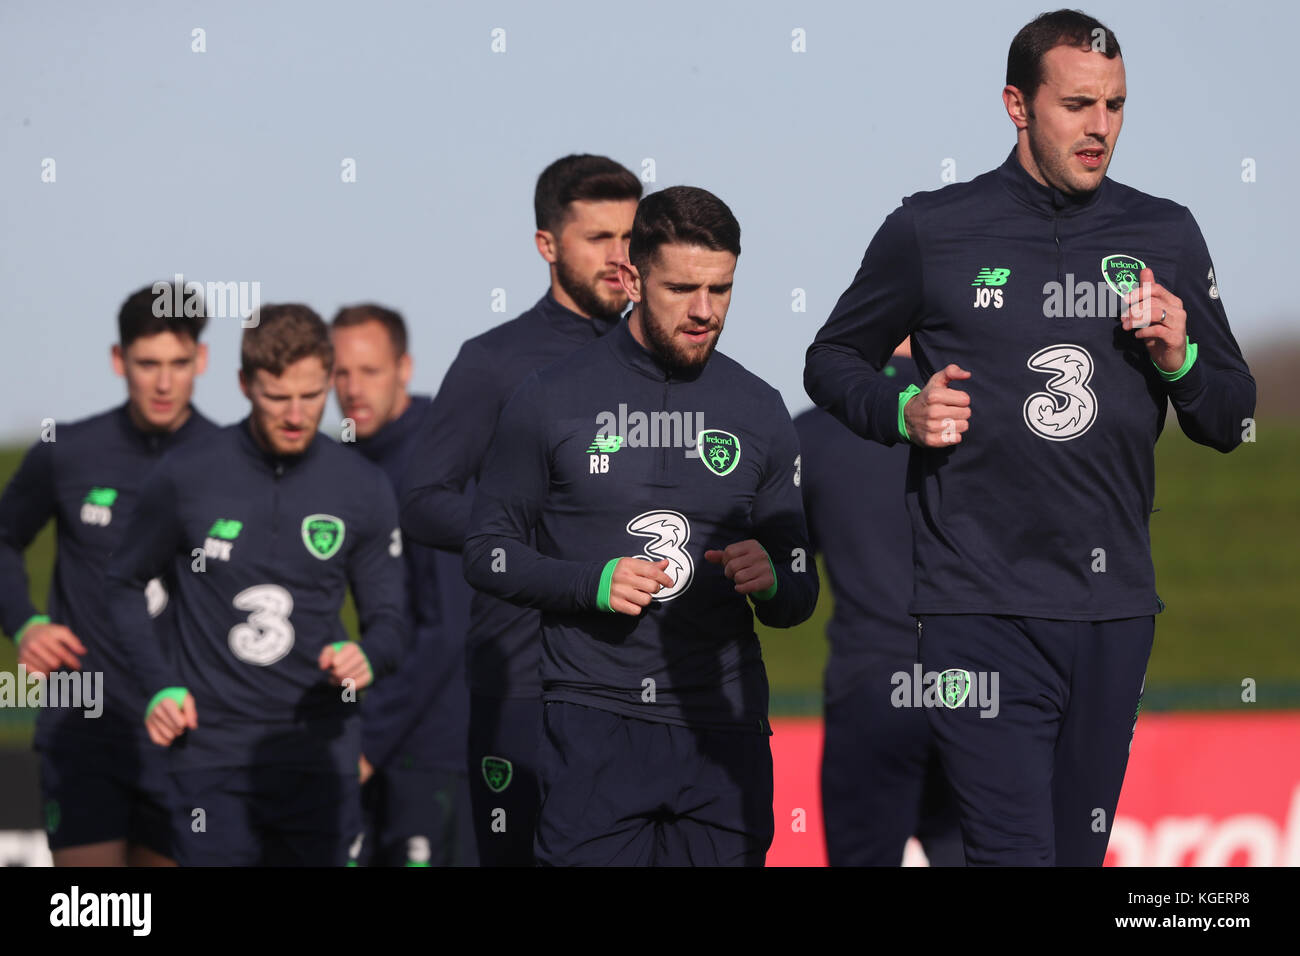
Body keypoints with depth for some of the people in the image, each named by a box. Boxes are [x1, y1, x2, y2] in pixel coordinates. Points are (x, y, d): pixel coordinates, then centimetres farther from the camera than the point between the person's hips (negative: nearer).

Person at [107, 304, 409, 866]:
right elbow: (124, 584, 14)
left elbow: (389, 619, 11)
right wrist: (159, 685, 1)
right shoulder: (186, 479, 0)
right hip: (212, 752, -2)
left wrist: (366, 657, -13)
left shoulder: (363, 490, 5)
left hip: (320, 755, 2)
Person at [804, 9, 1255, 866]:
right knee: (1014, 852, -15)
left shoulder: (1165, 237, 10)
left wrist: (1181, 360, -5)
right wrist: (902, 411, -6)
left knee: (1081, 849, 10)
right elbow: (832, 361, 15)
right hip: (981, 605, -4)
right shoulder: (931, 231, 2)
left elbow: (1231, 425, 16)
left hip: (1115, 608, 4)